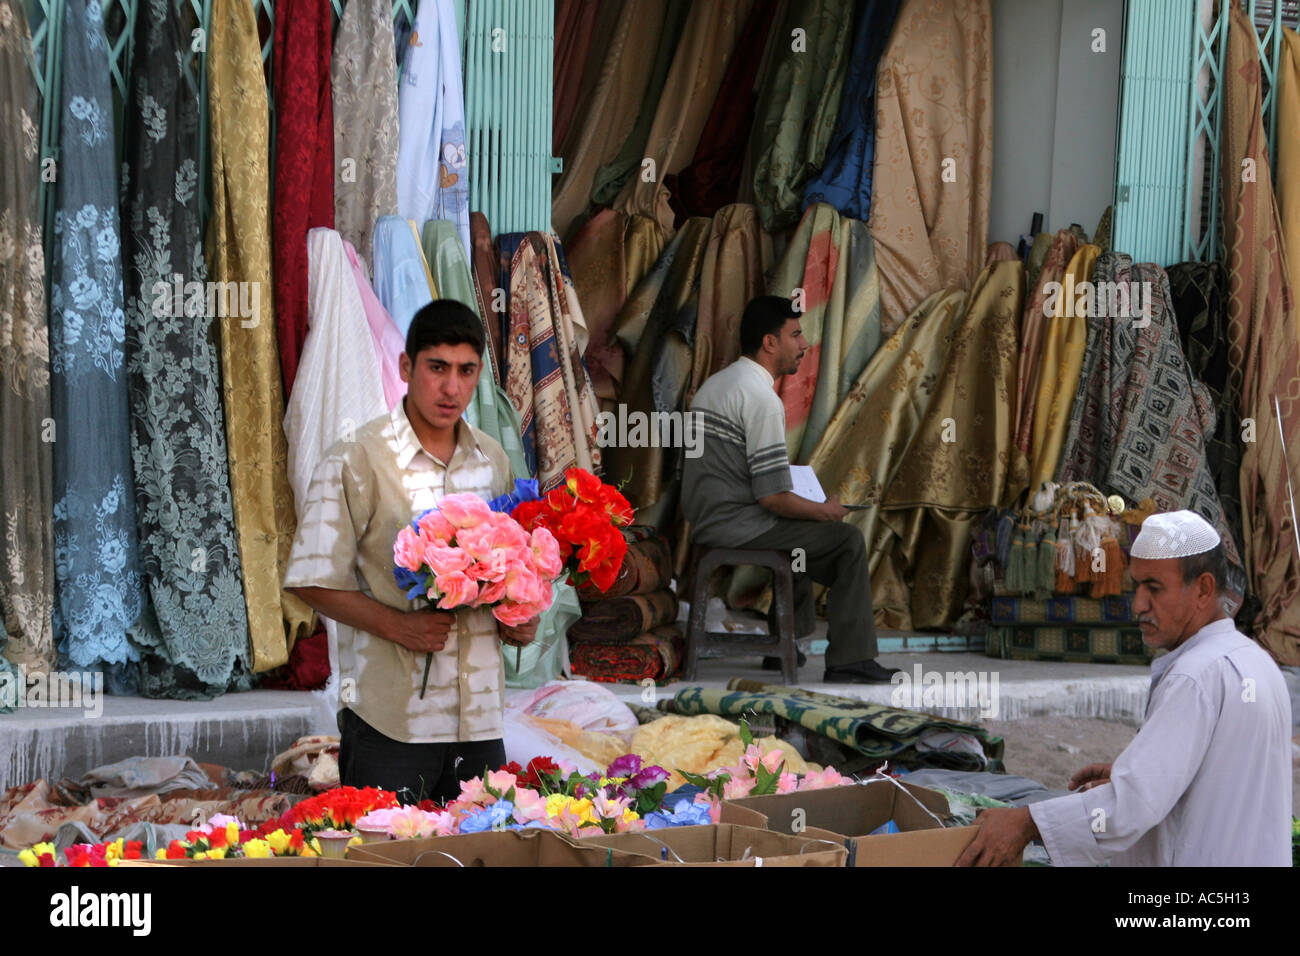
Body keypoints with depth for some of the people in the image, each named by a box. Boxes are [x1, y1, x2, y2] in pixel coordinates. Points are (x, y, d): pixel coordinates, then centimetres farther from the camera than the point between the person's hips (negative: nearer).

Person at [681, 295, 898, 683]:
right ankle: (849, 660, -4)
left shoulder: (712, 384, 13)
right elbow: (774, 498, -22)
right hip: (737, 526, -10)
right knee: (848, 541, -4)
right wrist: (826, 510, -4)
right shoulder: (762, 399, -18)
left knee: (805, 533, 32)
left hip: (704, 520, 10)